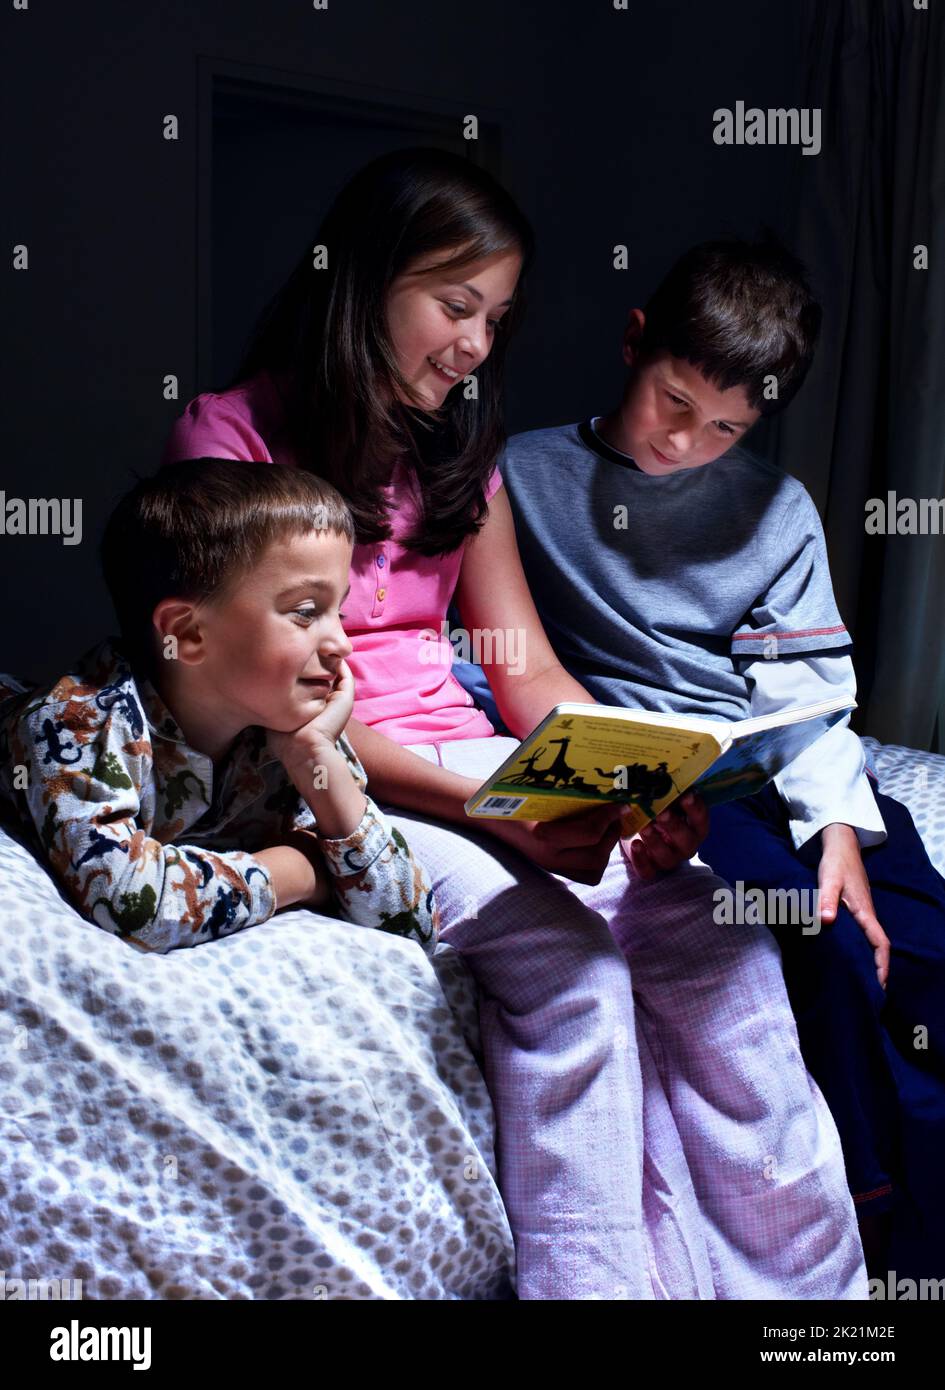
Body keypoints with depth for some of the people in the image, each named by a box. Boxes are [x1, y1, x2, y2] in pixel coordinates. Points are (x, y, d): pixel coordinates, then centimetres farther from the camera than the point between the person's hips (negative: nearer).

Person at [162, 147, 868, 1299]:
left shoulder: (459, 451, 16)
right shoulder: (231, 436, -5)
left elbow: (528, 671, 10)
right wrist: (491, 810, -24)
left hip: (470, 760, 6)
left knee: (711, 926, -17)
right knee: (564, 958, -30)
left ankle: (810, 1279, -10)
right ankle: (590, 1280, -18)